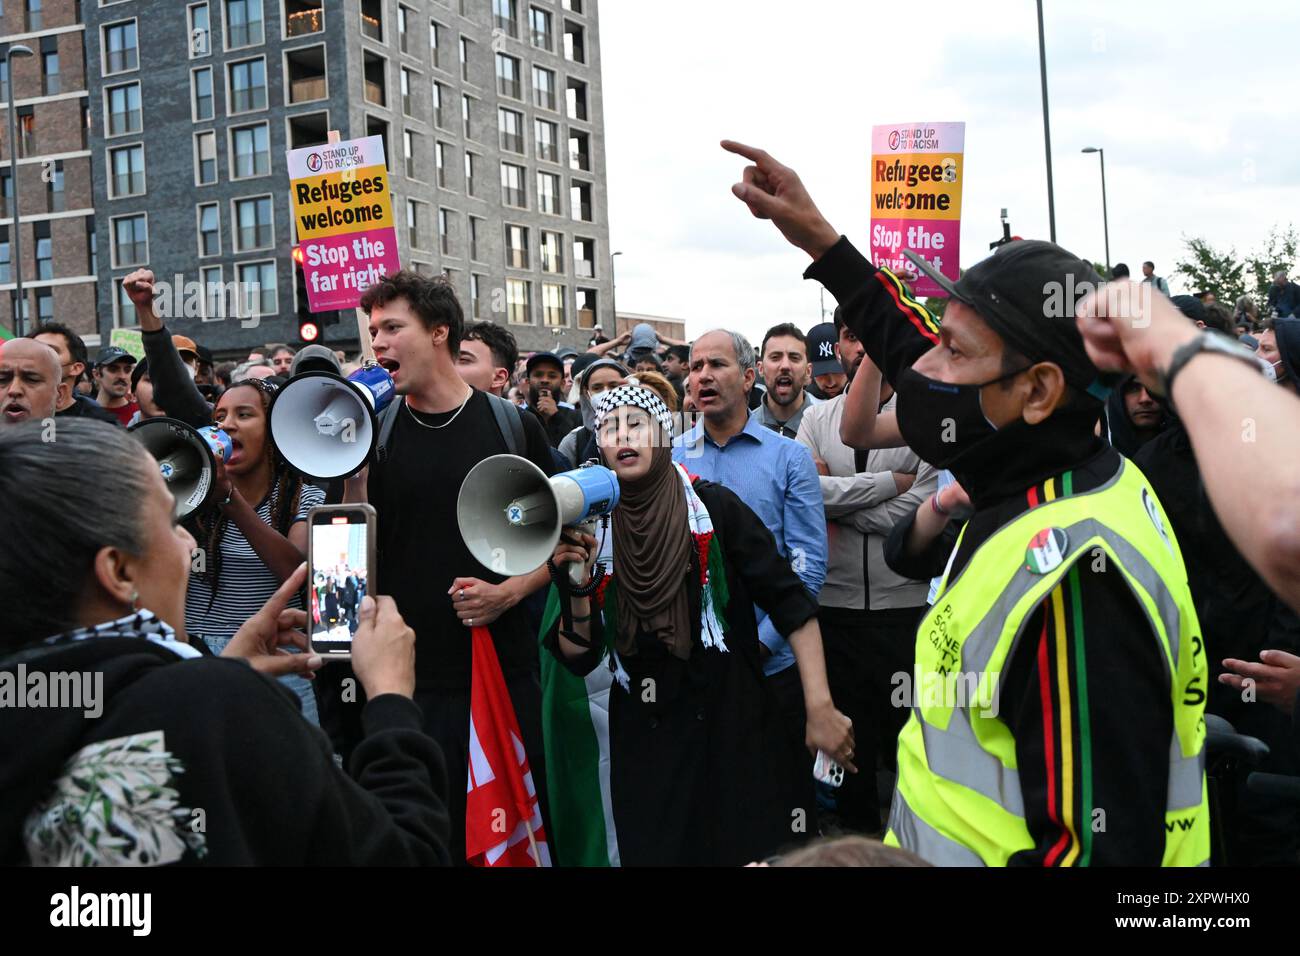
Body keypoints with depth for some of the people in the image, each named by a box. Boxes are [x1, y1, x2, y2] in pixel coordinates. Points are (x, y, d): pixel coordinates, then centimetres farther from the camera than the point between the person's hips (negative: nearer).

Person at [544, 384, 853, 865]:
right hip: (642, 739, 3)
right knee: (652, 852, 12)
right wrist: (579, 590, -16)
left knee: (749, 852, 7)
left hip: (729, 724, -2)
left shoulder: (714, 507, -7)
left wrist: (820, 708, -16)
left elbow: (791, 603, -9)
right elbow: (580, 660, 1)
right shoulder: (593, 526, 1)